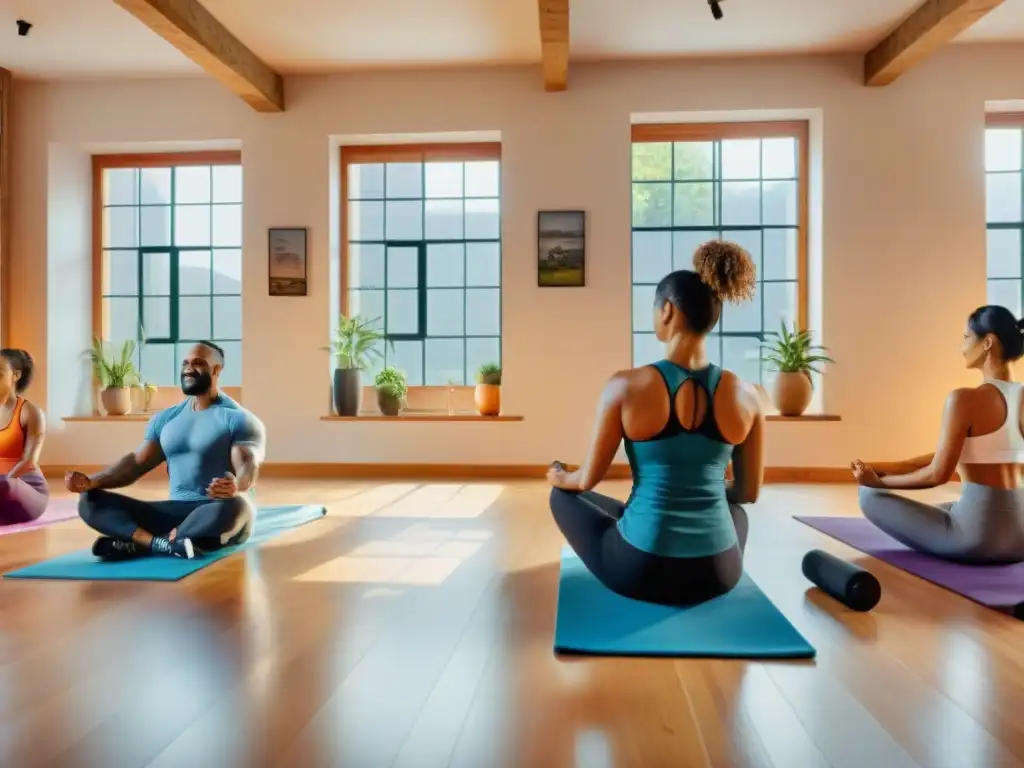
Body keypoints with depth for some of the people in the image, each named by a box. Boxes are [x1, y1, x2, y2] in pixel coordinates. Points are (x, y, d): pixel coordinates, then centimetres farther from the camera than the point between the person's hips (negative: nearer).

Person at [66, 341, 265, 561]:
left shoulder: (239, 419, -6)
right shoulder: (165, 419, 15)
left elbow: (248, 466, -19)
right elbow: (136, 463, 12)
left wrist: (235, 487, -44)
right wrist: (93, 481, -7)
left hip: (217, 511, -6)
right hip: (176, 511, 6)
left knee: (233, 507, -42)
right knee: (90, 501, -8)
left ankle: (139, 544, -28)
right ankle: (167, 544, -32)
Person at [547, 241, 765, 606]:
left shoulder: (625, 386, -15)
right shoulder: (745, 395, -6)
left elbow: (587, 480, -4)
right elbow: (748, 493, 7)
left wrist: (560, 477, 20)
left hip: (638, 570, -3)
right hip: (717, 573, 4)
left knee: (563, 493, 27)